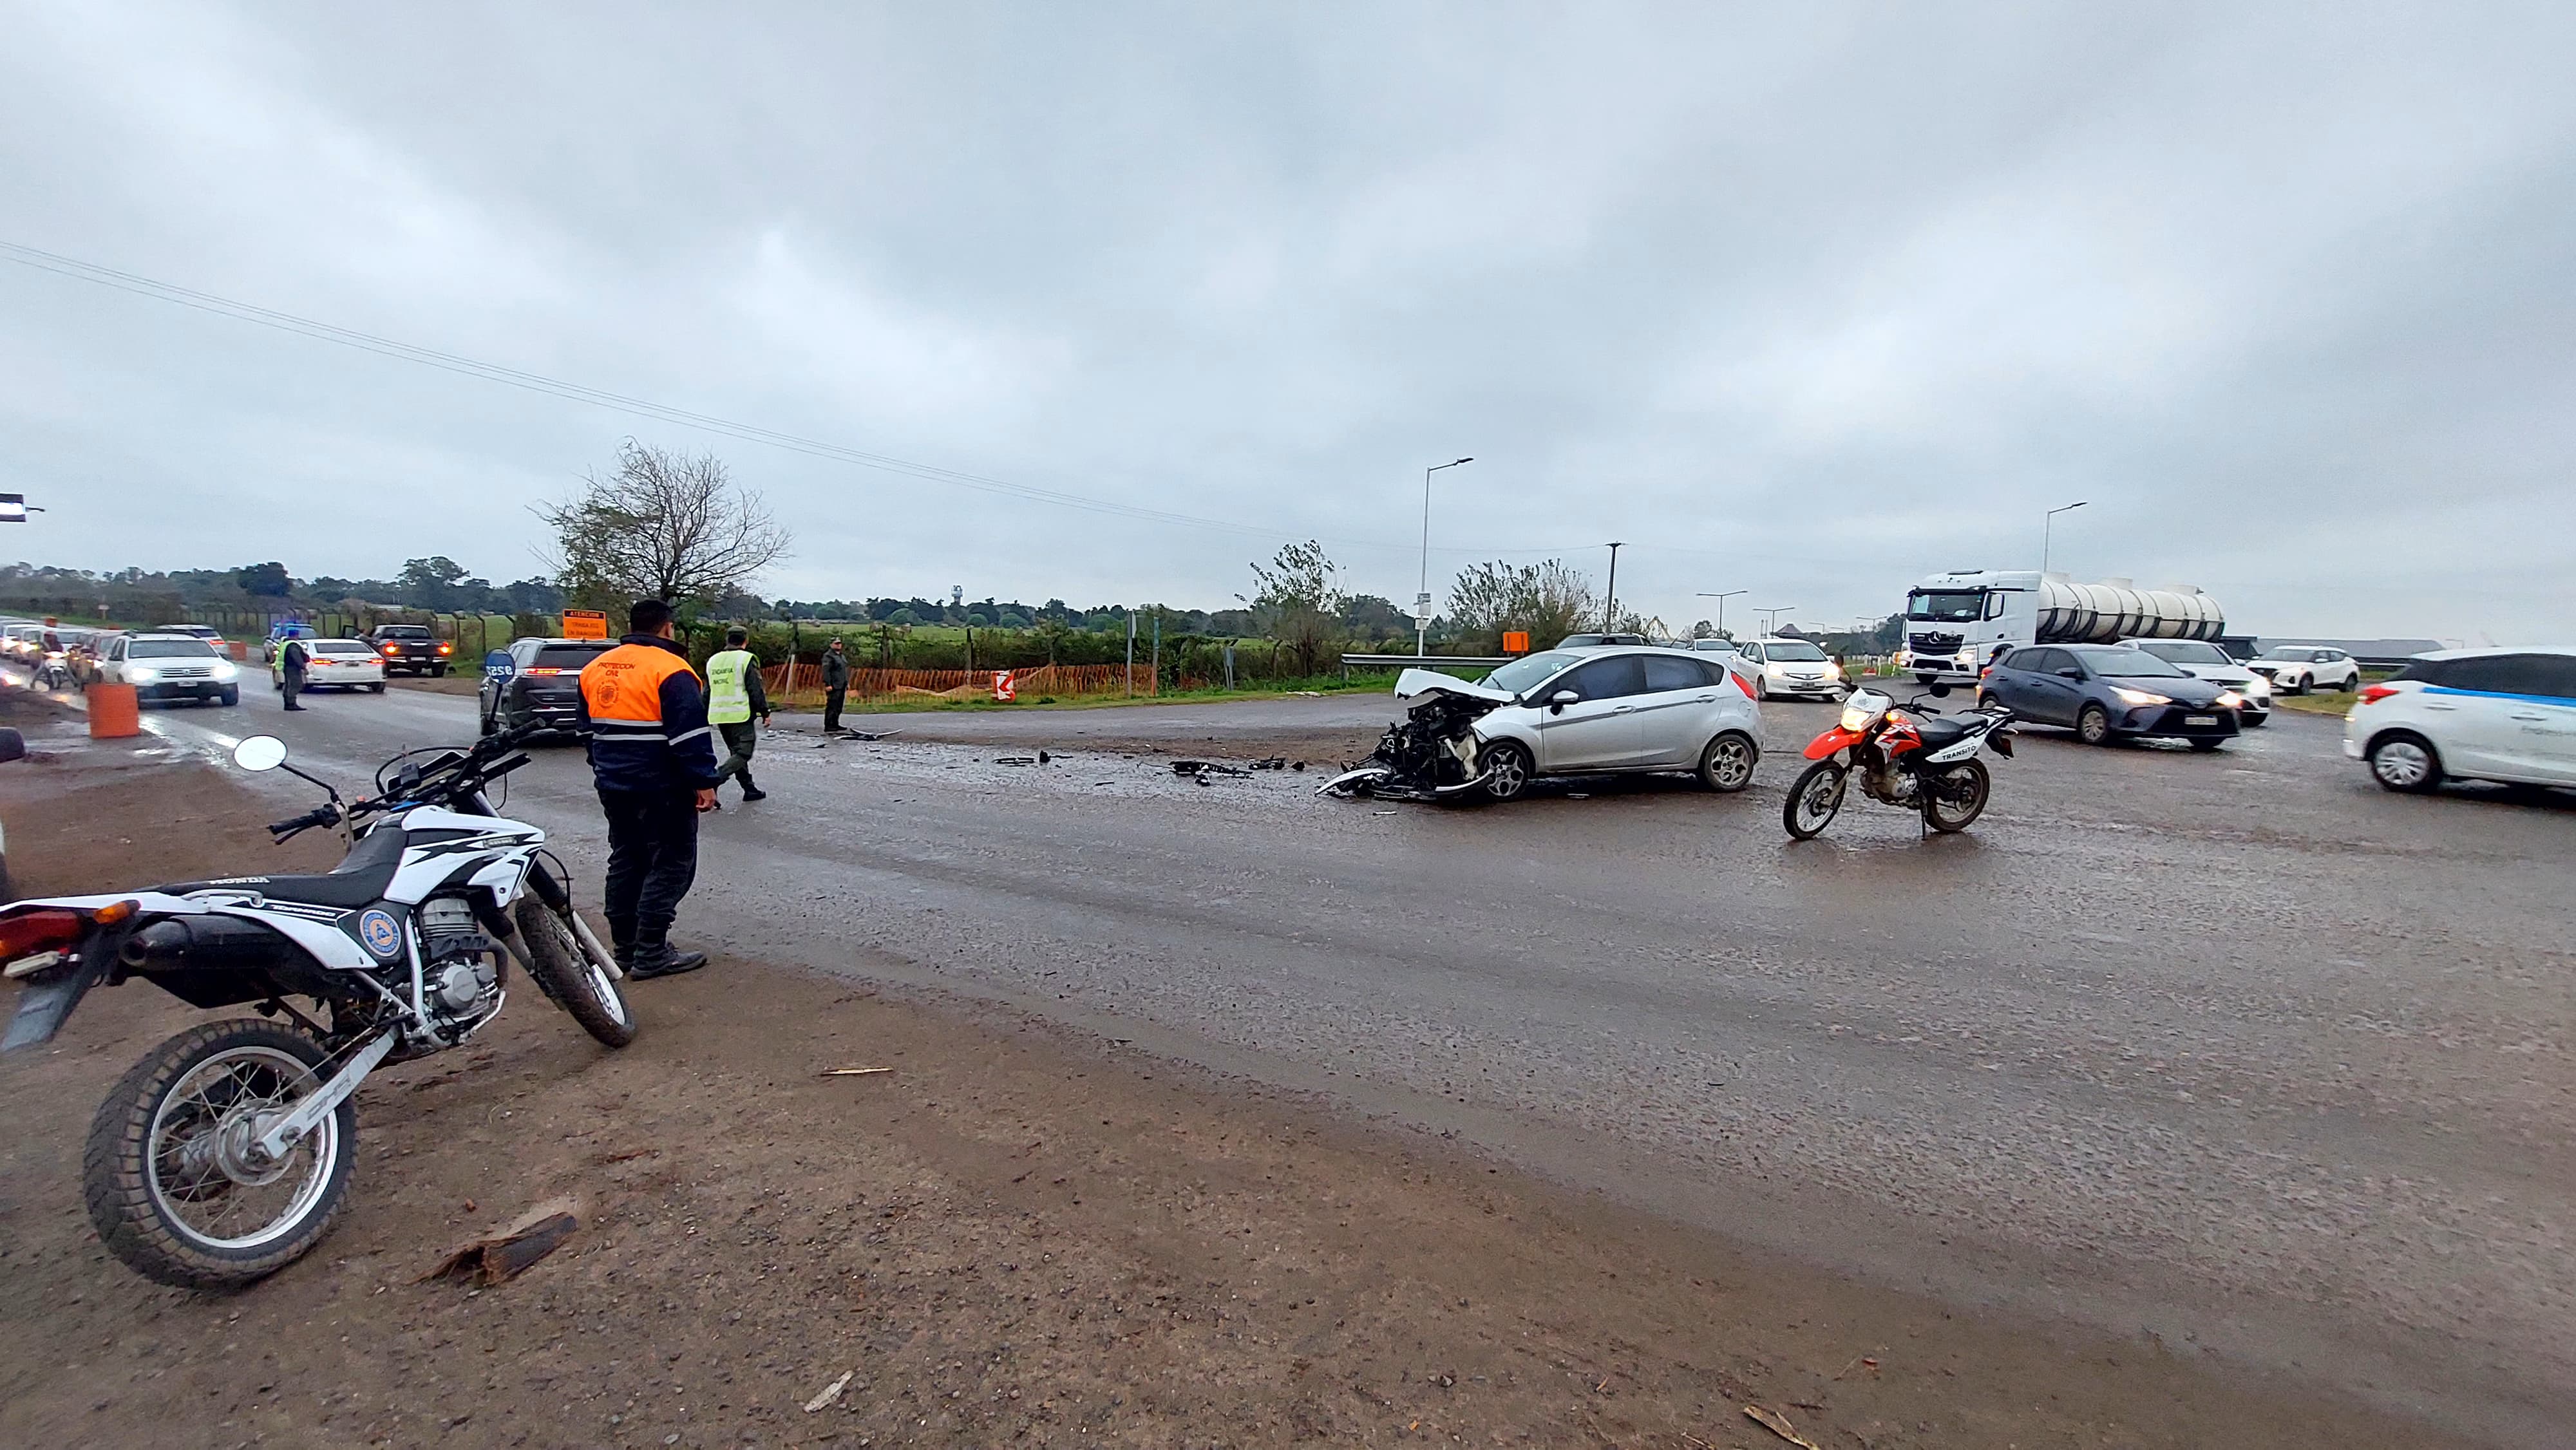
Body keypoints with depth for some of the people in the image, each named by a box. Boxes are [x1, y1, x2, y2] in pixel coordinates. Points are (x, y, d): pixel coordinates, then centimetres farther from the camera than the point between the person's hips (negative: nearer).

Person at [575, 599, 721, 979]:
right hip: (662, 790, -8)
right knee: (670, 866, -3)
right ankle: (651, 954, -3)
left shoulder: (596, 668, 12)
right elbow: (691, 734, -21)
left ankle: (624, 946, 23)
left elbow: (586, 728, 21)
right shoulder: (670, 670, -15)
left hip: (613, 787, 9)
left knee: (626, 861, 17)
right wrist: (704, 783, -18)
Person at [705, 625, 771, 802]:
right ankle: (715, 779, -23)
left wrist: (706, 715, 26)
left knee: (737, 752, 16)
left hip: (719, 715, 7)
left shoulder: (713, 660, 14)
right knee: (743, 753, -4)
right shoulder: (746, 659, -8)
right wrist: (765, 712, -4)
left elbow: (707, 691, 19)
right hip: (740, 715, -7)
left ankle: (749, 789, 18)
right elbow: (756, 690, -11)